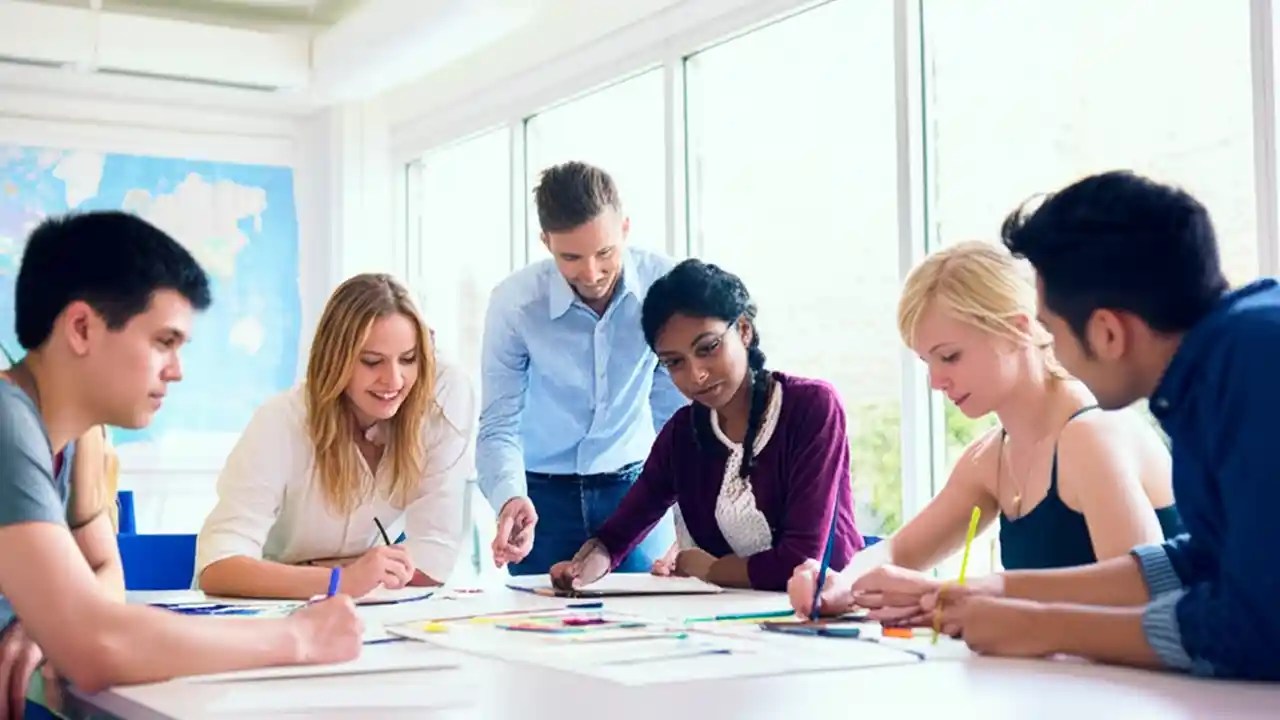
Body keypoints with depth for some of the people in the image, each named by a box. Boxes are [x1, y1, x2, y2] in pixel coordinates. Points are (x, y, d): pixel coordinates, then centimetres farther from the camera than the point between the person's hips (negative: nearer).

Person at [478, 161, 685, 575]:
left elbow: (674, 408, -5)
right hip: (543, 494, 0)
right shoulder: (514, 303, -16)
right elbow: (498, 427, -14)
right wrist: (509, 497, -34)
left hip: (634, 485, 1)